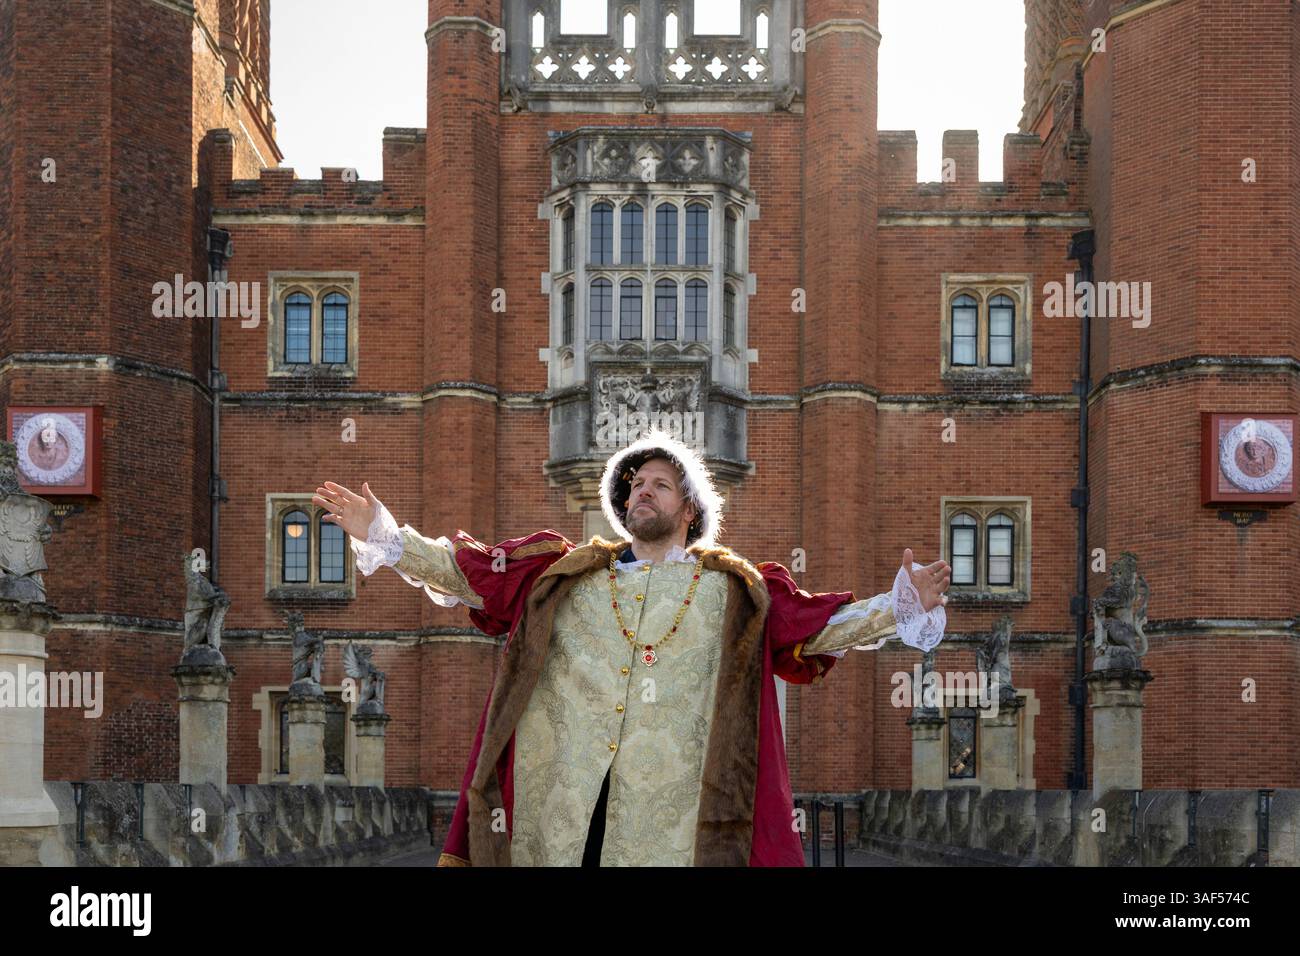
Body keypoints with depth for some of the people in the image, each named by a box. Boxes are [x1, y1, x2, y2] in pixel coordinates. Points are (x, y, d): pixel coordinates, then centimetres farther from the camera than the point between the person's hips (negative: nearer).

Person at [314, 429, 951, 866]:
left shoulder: (735, 590, 14)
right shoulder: (565, 573, 17)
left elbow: (819, 625, 9)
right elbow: (468, 571, 17)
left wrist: (901, 608, -3)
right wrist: (383, 535, 10)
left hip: (670, 806, -1)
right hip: (557, 797, 2)